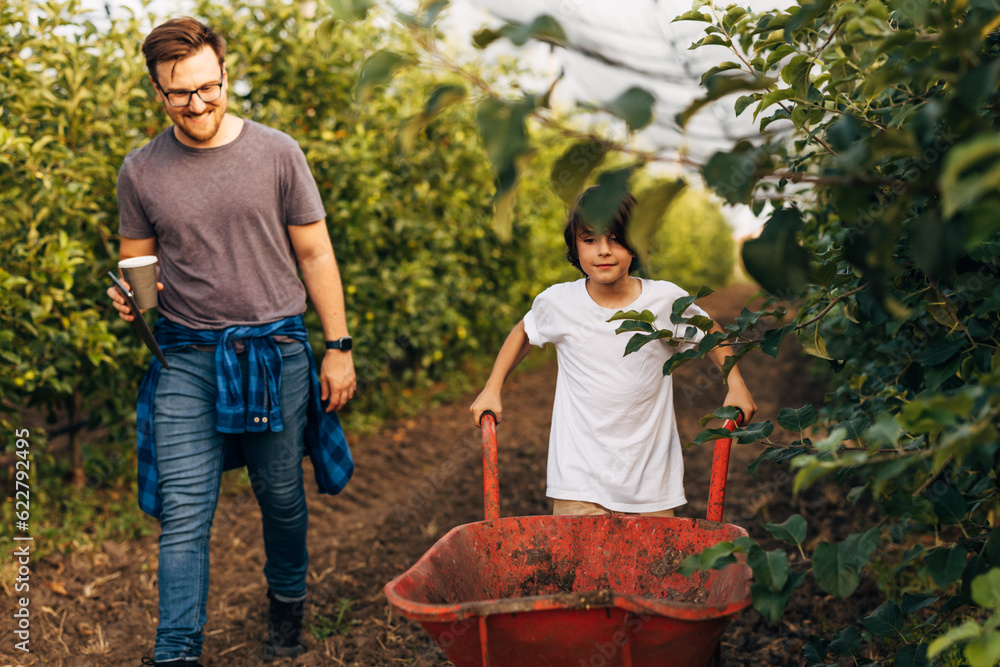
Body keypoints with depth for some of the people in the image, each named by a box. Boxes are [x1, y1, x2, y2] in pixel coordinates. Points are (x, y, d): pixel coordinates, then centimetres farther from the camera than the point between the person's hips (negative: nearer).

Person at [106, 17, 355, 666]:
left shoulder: (276, 153, -1)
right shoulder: (141, 171, 3)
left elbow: (315, 253, 4)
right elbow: (136, 264, 14)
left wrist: (339, 347, 2)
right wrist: (129, 297, -11)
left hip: (276, 352, 0)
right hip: (187, 361, 1)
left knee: (282, 498, 13)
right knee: (183, 512, -4)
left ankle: (288, 602, 38)